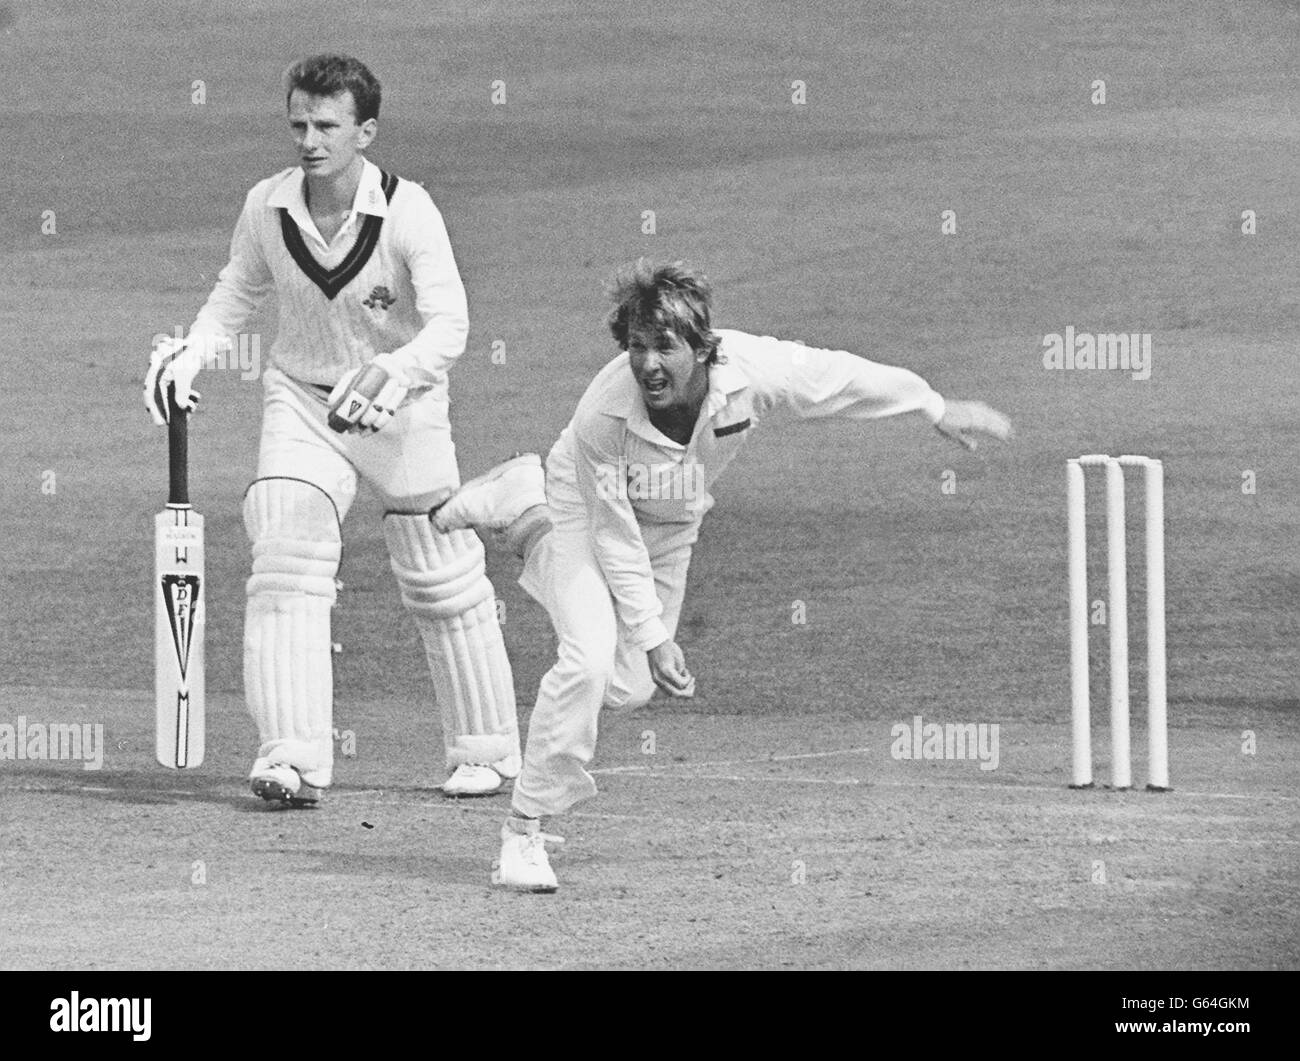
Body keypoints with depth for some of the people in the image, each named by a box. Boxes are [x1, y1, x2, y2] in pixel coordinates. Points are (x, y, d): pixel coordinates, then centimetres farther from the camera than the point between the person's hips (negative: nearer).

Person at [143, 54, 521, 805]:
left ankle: (488, 752, 22)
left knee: (444, 582, 5)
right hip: (301, 403, 2)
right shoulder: (267, 208, -10)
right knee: (285, 569, -14)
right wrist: (192, 353, -6)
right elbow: (238, 294, 10)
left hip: (403, 407, -2)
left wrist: (392, 374, -47)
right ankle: (294, 761, -18)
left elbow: (449, 326, -30)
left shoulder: (407, 212, -21)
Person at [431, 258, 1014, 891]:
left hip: (671, 529, 5)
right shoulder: (604, 416, -36)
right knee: (591, 658, -26)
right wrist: (652, 636, -24)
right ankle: (523, 833, -13)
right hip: (583, 514, -5)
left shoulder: (754, 372, -32)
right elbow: (617, 538, -26)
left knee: (629, 687, 10)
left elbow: (844, 378, -15)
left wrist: (937, 410, -2)